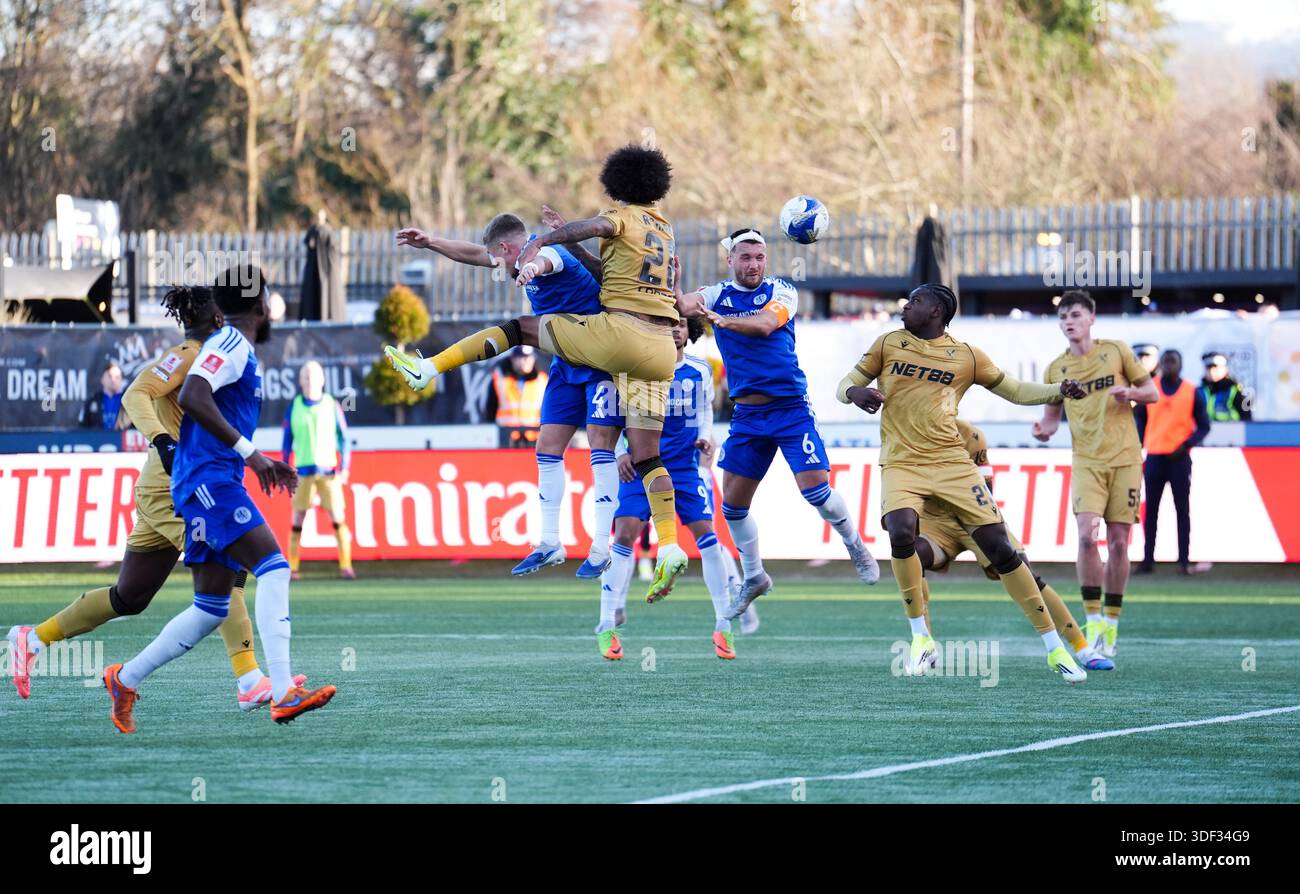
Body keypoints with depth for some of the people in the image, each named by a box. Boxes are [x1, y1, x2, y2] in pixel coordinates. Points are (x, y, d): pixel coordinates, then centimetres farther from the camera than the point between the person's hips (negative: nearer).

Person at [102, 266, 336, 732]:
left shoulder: (235, 349, 22)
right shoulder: (231, 345, -8)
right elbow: (191, 397, -26)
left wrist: (262, 465, 22)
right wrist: (246, 450, -25)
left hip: (214, 484, 10)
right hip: (209, 480, -10)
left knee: (211, 609, 11)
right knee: (273, 565, -21)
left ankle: (125, 680, 20)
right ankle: (283, 694, -31)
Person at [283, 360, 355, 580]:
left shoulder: (332, 406, 4)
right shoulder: (294, 407, 6)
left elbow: (343, 439, 6)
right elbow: (287, 439, 10)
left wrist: (344, 468, 0)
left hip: (328, 470, -1)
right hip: (303, 469, 1)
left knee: (338, 517, -6)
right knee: (298, 519, 0)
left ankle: (345, 566, -2)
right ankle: (292, 567, 5)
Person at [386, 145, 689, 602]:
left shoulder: (623, 217, 4)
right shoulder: (664, 228, 25)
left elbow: (597, 226, -19)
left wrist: (540, 244, -21)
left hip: (620, 330, -6)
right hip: (662, 347, 6)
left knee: (522, 328, 9)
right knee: (646, 453, 5)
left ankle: (429, 367, 4)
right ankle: (669, 545, -10)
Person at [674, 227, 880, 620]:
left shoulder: (781, 291, -3)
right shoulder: (717, 294, 4)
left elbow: (765, 324, -24)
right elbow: (684, 303, -17)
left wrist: (723, 320, -42)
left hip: (791, 408, -3)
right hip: (747, 414, 3)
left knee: (816, 490, -12)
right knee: (732, 504, 3)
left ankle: (855, 544, 16)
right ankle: (753, 577, 23)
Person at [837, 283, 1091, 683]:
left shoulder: (966, 356, 8)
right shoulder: (889, 344, 10)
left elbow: (1015, 391, 15)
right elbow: (845, 385, 12)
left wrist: (1059, 391, -4)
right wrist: (854, 392, -13)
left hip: (951, 462, 0)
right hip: (901, 465, 0)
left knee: (1000, 547, -7)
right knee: (901, 534, -29)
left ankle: (1054, 647, 1)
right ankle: (921, 638, -10)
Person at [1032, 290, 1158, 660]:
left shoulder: (1116, 351, 3)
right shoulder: (1055, 369, 7)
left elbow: (1151, 392, 8)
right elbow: (1051, 416, 14)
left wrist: (1129, 393, -13)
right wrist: (1045, 430, -9)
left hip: (1124, 459, 0)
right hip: (1086, 462, 0)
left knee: (1118, 542, 1)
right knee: (1087, 536, -18)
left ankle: (1111, 625, 12)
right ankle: (1092, 619, -7)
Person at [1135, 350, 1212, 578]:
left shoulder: (1192, 392, 3)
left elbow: (1203, 426, 4)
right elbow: (1141, 422, 12)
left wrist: (1187, 445, -12)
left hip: (1179, 457, -2)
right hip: (1154, 456, 2)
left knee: (1182, 510, -1)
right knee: (1151, 509, 2)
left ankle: (1184, 561, 0)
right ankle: (1148, 559, 5)